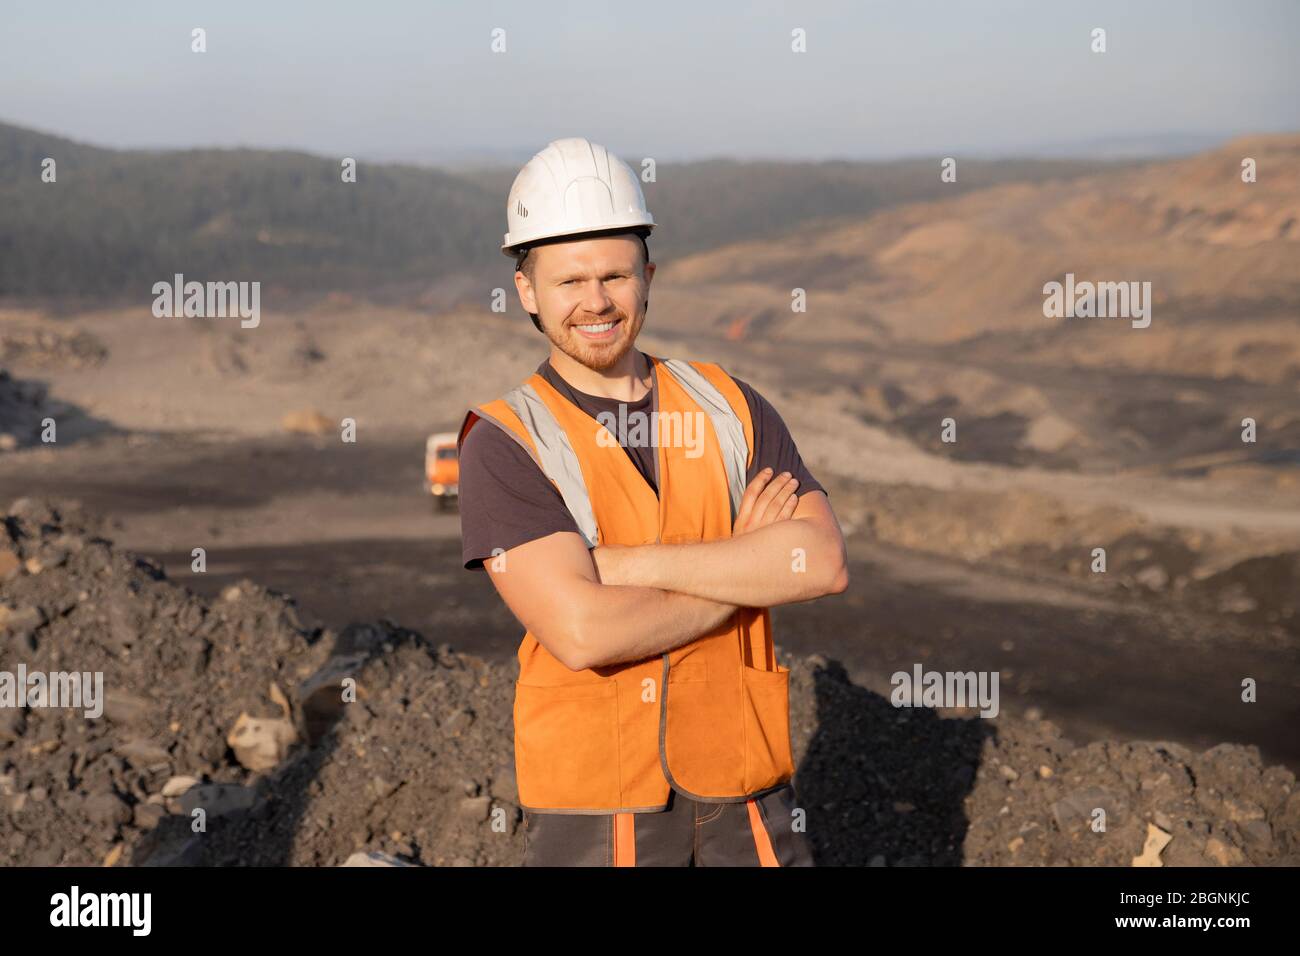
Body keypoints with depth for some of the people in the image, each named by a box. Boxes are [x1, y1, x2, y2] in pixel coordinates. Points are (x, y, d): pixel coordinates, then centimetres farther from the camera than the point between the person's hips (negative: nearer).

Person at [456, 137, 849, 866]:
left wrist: (629, 564, -16)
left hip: (749, 804, 3)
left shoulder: (730, 407, 4)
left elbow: (825, 562, -11)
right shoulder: (505, 444, -7)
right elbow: (582, 631, -21)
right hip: (595, 811, -3)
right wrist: (747, 568, -10)